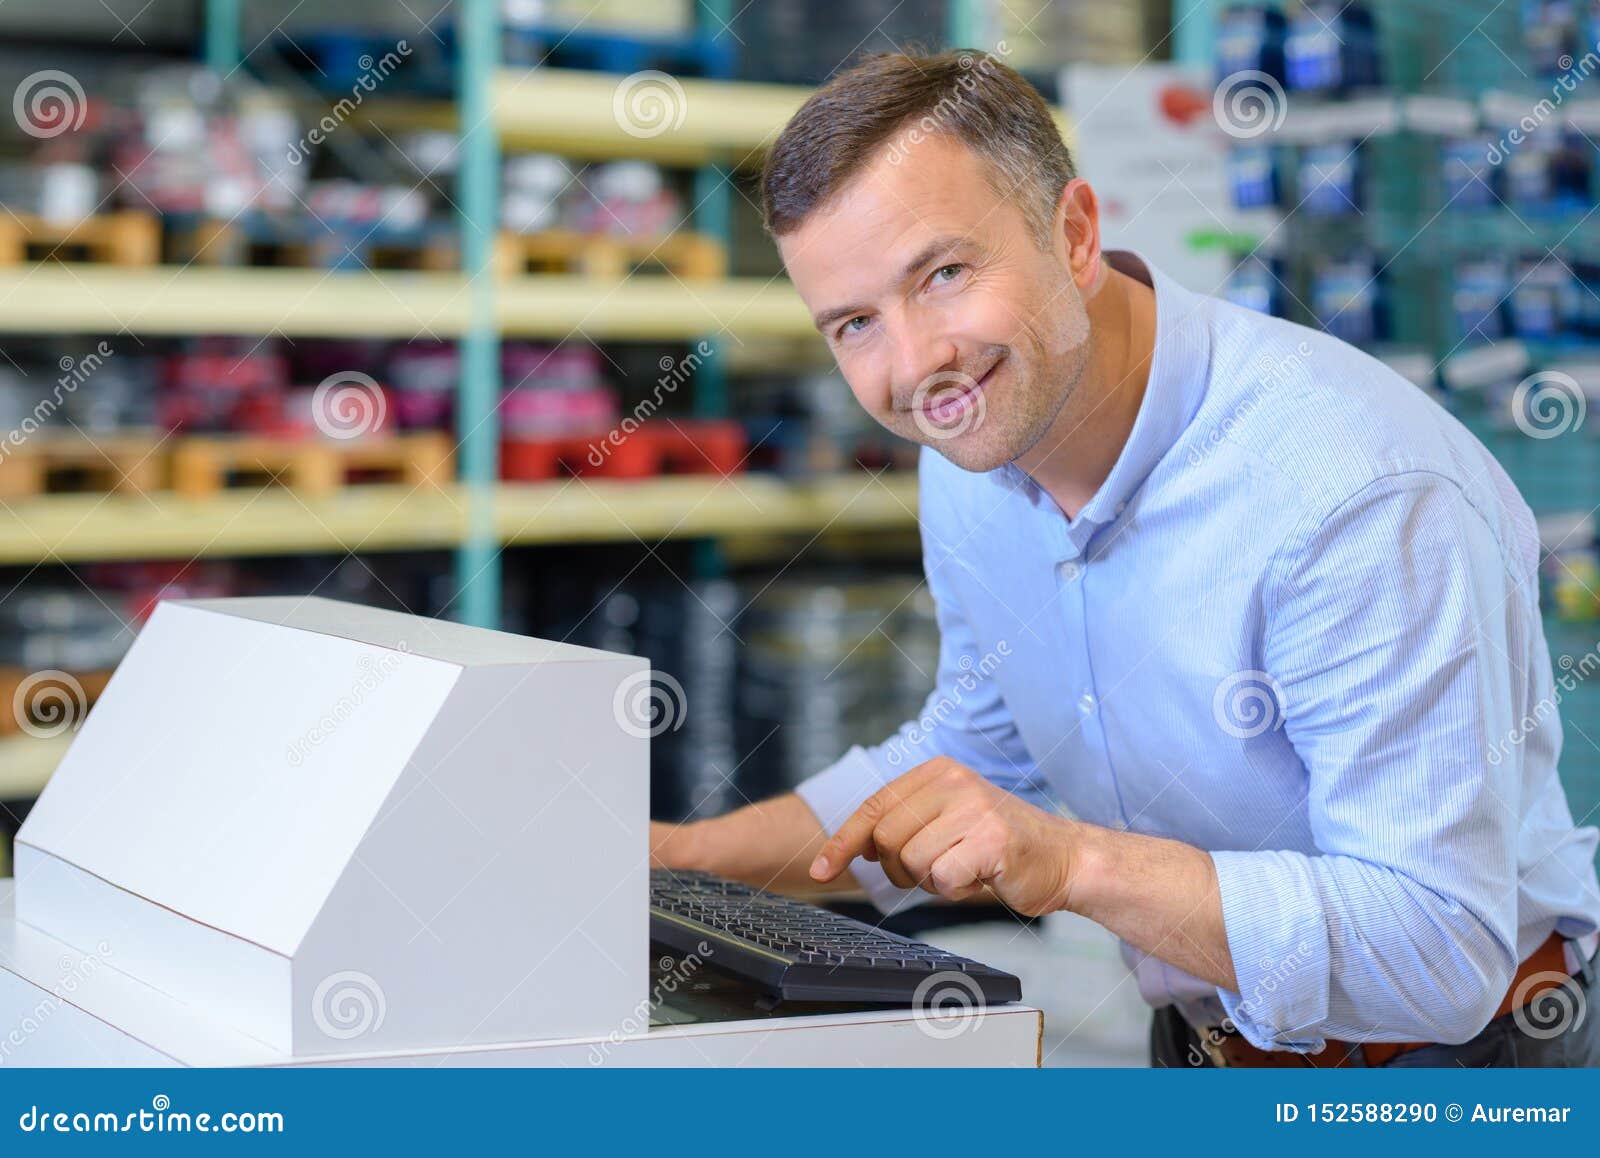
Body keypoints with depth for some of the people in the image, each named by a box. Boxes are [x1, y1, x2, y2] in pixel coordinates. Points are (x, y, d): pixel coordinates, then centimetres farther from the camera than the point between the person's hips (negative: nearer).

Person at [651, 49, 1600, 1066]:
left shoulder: (1359, 495, -26)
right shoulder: (973, 462, -1)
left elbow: (1444, 953, -28)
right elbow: (981, 751, 17)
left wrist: (1076, 863, -35)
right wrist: (683, 858, 8)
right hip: (1198, 1049, 7)